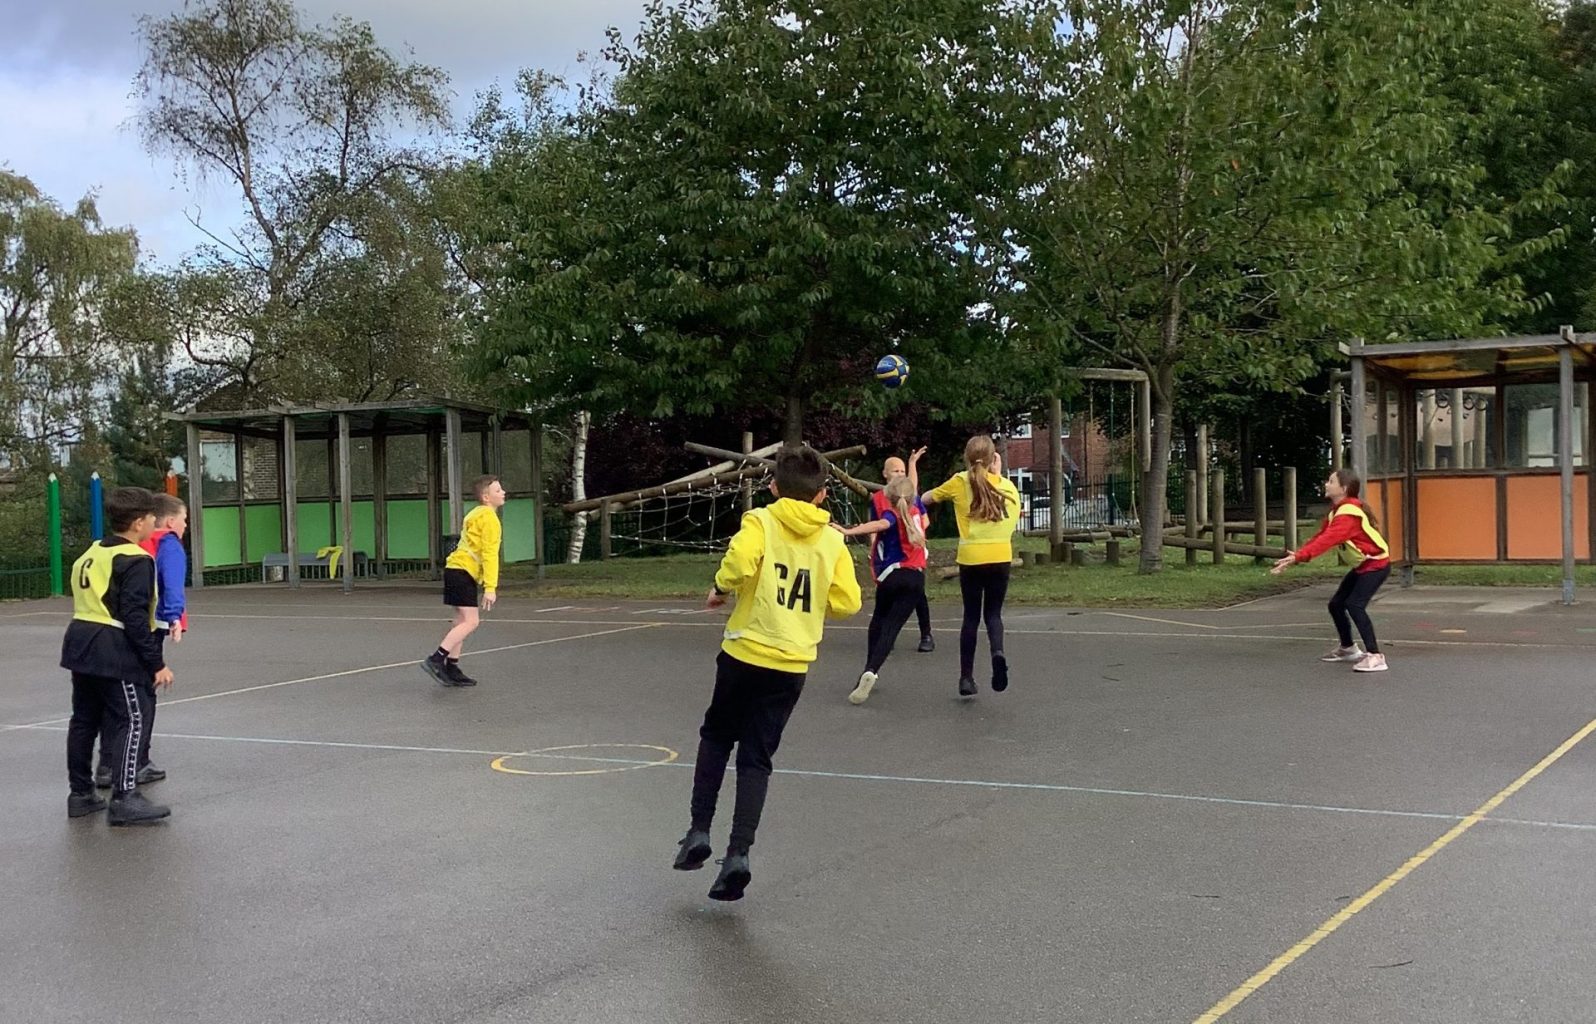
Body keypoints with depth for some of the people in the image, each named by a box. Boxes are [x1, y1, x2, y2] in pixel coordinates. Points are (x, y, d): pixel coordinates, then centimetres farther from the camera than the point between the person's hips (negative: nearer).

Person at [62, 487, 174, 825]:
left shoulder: (91, 553, 16)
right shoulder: (136, 561, -12)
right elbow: (135, 619, -17)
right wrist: (157, 663, -15)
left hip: (79, 642, 9)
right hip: (111, 649, -9)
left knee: (84, 718, 15)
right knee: (130, 721, -5)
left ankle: (80, 794, 23)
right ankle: (124, 798, -10)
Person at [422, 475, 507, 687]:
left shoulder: (476, 514, 21)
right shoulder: (489, 518, -10)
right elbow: (489, 554, -16)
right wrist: (490, 587, -20)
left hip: (457, 570, 10)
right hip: (463, 572, -10)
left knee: (463, 621, 12)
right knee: (471, 622, -14)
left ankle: (451, 669, 12)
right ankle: (436, 660, -19)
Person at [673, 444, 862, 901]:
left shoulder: (761, 522, -6)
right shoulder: (832, 540, 4)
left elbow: (740, 561, -25)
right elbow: (847, 602, 1)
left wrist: (721, 589, -6)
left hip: (745, 654, -2)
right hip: (793, 664, 2)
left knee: (716, 736, 20)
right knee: (757, 757, 8)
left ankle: (699, 830, 11)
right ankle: (738, 853, -4)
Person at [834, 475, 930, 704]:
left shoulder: (893, 514, -5)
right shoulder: (915, 508, 11)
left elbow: (881, 524, -30)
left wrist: (848, 531, -43)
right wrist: (913, 462, 51)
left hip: (890, 576, -3)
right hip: (916, 578, 3)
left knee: (878, 622, 22)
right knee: (891, 628, -7)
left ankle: (870, 672, 24)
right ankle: (870, 672, -27)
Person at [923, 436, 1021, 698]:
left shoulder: (960, 482, -1)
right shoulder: (1007, 486, 4)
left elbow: (926, 499, 9)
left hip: (971, 558, -1)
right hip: (1000, 557, 1)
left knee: (971, 617, 11)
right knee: (993, 613, 13)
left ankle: (966, 678, 10)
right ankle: (998, 652, -18)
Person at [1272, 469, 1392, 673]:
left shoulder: (1348, 513, -26)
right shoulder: (1337, 511, 7)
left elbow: (1327, 540, -36)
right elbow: (1321, 536, 5)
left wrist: (1298, 557, -43)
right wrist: (1297, 554, -8)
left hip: (1376, 564, -10)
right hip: (1361, 565, 10)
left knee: (1355, 605, -24)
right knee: (1336, 604, 12)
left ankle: (1375, 656, -25)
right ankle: (1347, 648, 32)